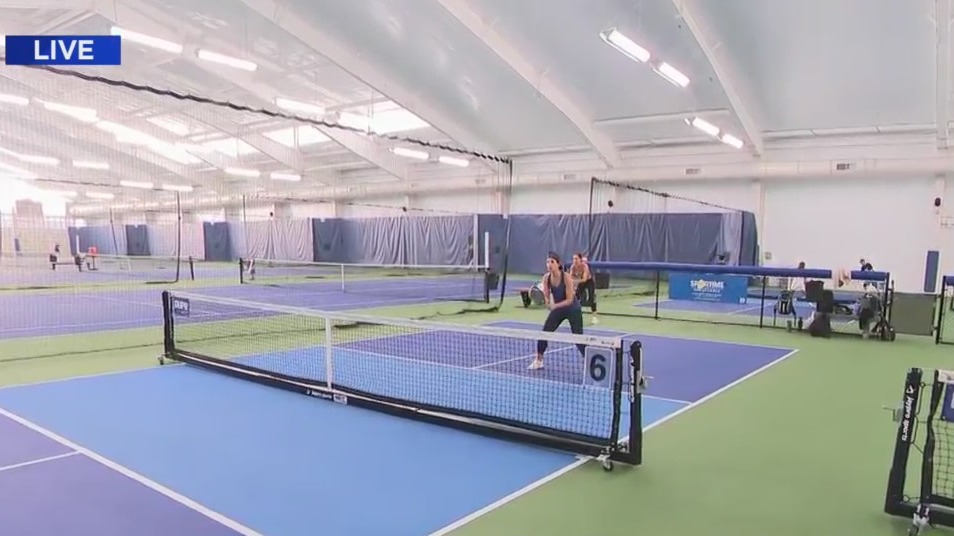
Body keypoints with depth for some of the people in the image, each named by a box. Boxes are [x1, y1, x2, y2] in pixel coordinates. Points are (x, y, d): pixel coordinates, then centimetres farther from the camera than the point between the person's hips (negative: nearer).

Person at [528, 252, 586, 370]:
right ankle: (538, 361, 12)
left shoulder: (566, 277, -25)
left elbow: (570, 300, -25)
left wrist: (555, 306, -38)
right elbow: (546, 296, -5)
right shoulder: (546, 277, -12)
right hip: (557, 309, 4)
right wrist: (547, 302, -29)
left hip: (573, 310, -4)